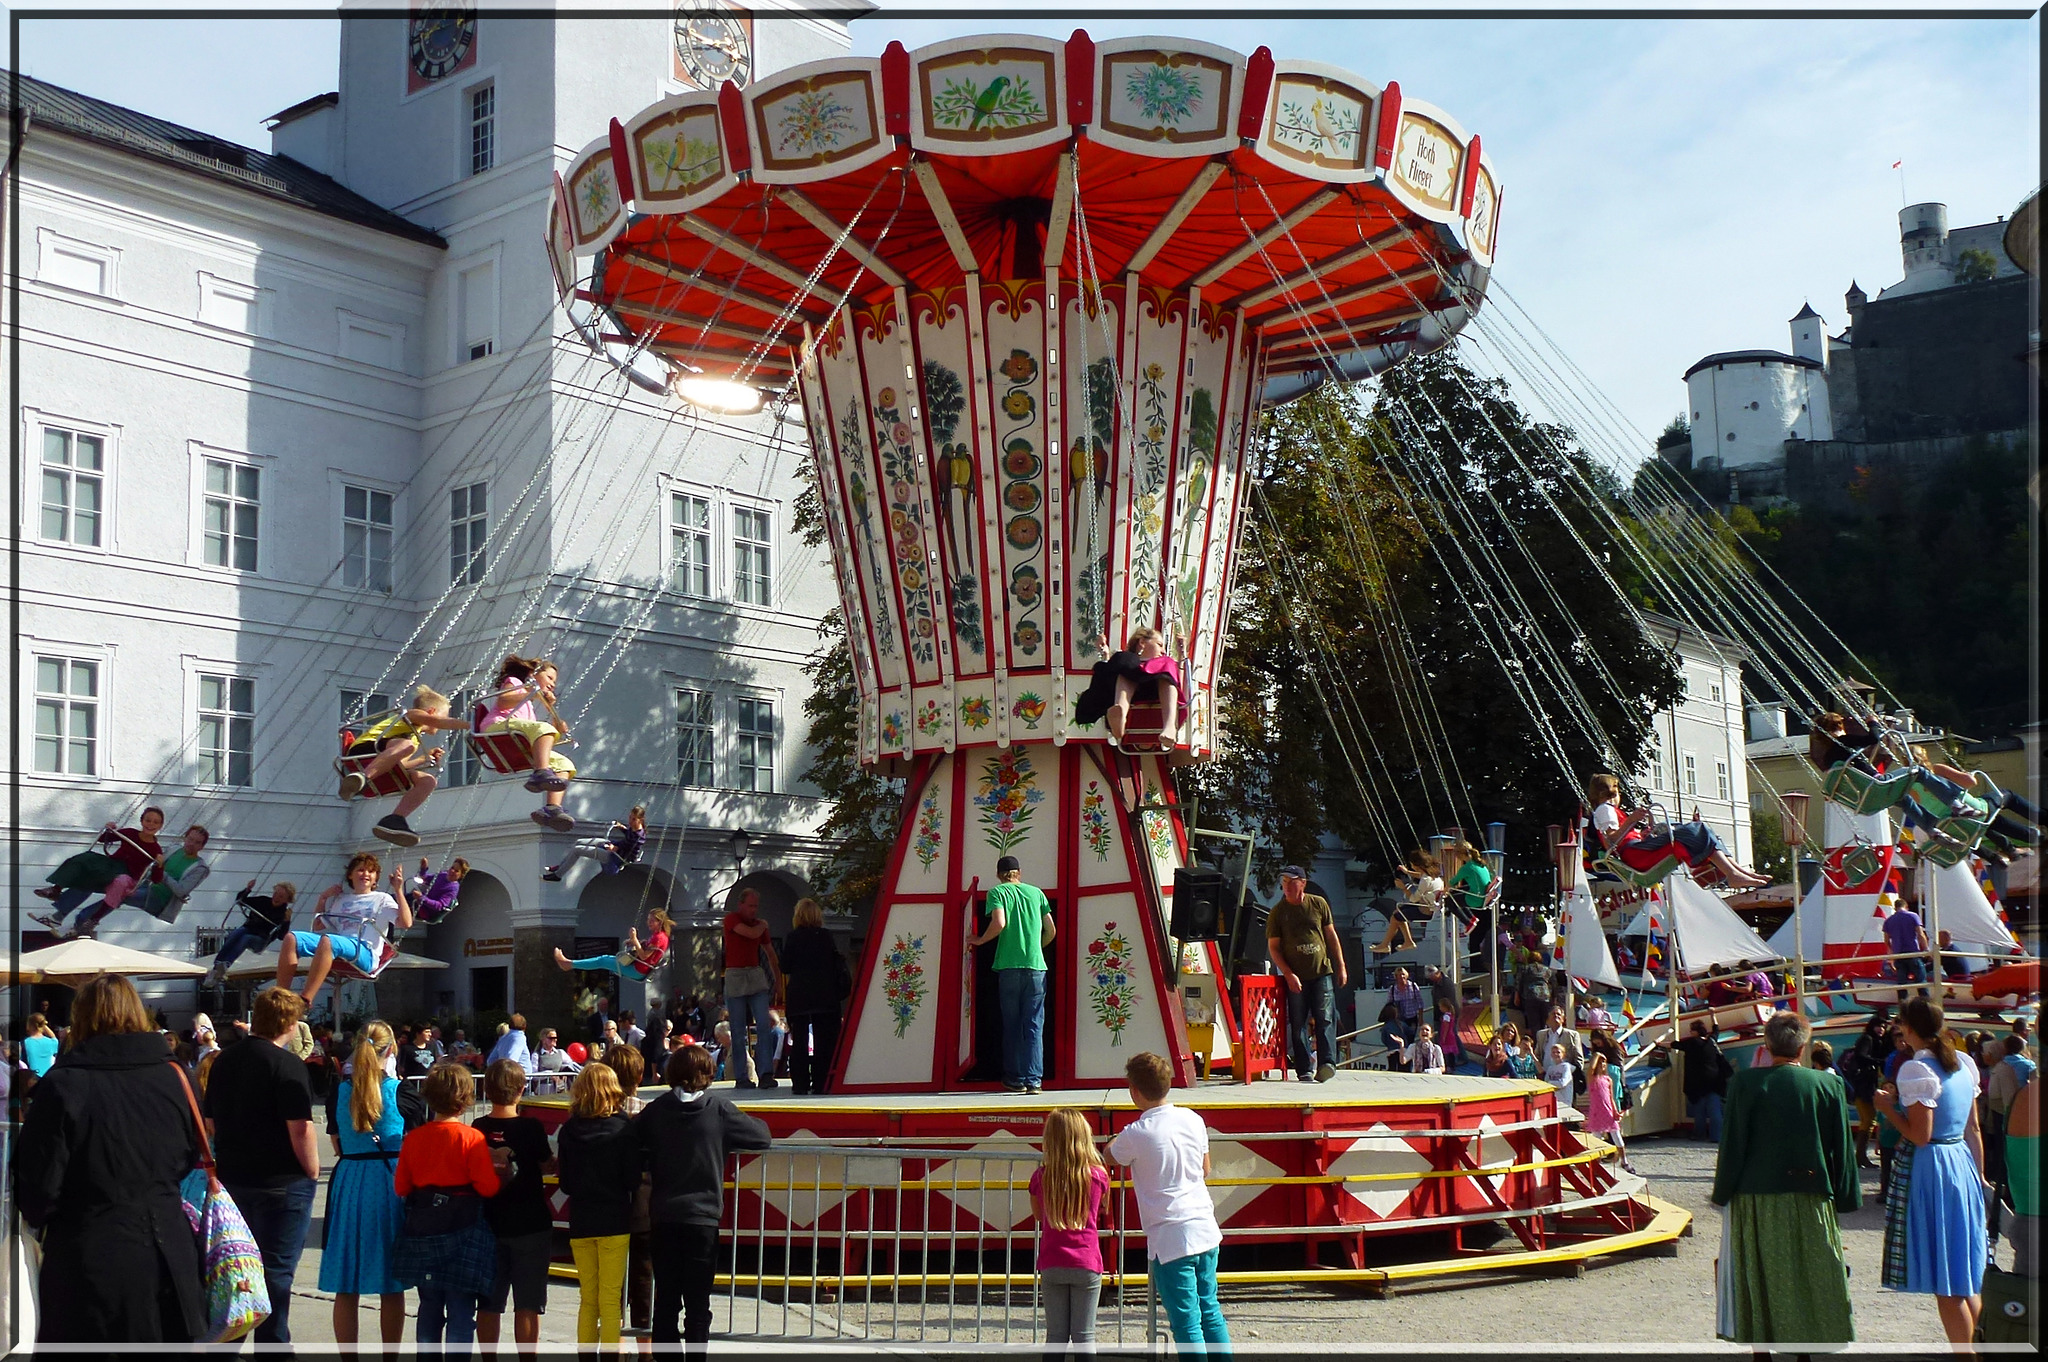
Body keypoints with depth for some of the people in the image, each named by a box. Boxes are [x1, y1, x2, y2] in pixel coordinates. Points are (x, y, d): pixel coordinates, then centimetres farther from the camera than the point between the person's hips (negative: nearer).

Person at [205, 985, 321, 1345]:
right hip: (281, 1181, -7)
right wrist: (312, 1171, -8)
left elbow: (210, 1123, 15)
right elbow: (300, 1128, -19)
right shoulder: (287, 1065, -16)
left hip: (232, 1178, 7)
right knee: (276, 1271, 1)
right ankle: (271, 1345, 5)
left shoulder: (224, 1060, 7)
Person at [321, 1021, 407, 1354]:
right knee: (391, 1288, 7)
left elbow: (337, 1144, 8)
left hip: (348, 1181, 2)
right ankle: (390, 1352, 11)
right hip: (390, 1183, -2)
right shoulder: (399, 1090, -5)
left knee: (346, 1288, 7)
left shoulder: (340, 1091, 1)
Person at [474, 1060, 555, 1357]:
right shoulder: (531, 1127, -12)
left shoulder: (477, 1129, -3)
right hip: (530, 1226, -3)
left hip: (488, 1224, 3)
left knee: (489, 1303, 11)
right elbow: (548, 1166, -1)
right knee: (528, 1305, 2)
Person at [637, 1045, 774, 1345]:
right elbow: (762, 1137, -1)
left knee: (665, 1300, 10)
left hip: (663, 1217, 2)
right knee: (698, 1303, 3)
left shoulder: (656, 1109, 0)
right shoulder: (718, 1107, -6)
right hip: (703, 1218, -2)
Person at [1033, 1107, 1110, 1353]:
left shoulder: (1040, 1177, -3)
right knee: (1084, 1336, 4)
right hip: (1087, 1263, -1)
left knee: (1056, 1336, 9)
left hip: (1051, 1265, 1)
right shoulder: (1098, 1176, -6)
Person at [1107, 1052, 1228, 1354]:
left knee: (1186, 1322, 1)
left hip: (1170, 1240, -6)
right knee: (1210, 1310, 19)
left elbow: (1109, 1156, 8)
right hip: (1205, 1230, 6)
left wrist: (1118, 1139, 28)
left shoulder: (1135, 1135, -14)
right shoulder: (1193, 1120, 2)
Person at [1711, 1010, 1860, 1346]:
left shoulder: (1745, 1083, -8)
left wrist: (1723, 1193, 3)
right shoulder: (1828, 1085, -2)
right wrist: (1843, 1199, 11)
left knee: (1759, 1283, 7)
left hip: (1755, 1203, -1)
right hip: (1812, 1202, 2)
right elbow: (1842, 1149, 3)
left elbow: (1731, 1145, -6)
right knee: (1811, 1282, 12)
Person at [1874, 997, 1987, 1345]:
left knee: (1943, 1282, -1)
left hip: (1928, 1169, -8)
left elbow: (1920, 1135, -18)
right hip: (1963, 1162, 8)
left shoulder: (1916, 1069, -15)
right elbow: (1974, 1130, 11)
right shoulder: (1965, 1064, 8)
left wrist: (1888, 1107, -4)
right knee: (1966, 1281, 16)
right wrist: (1979, 1176, 18)